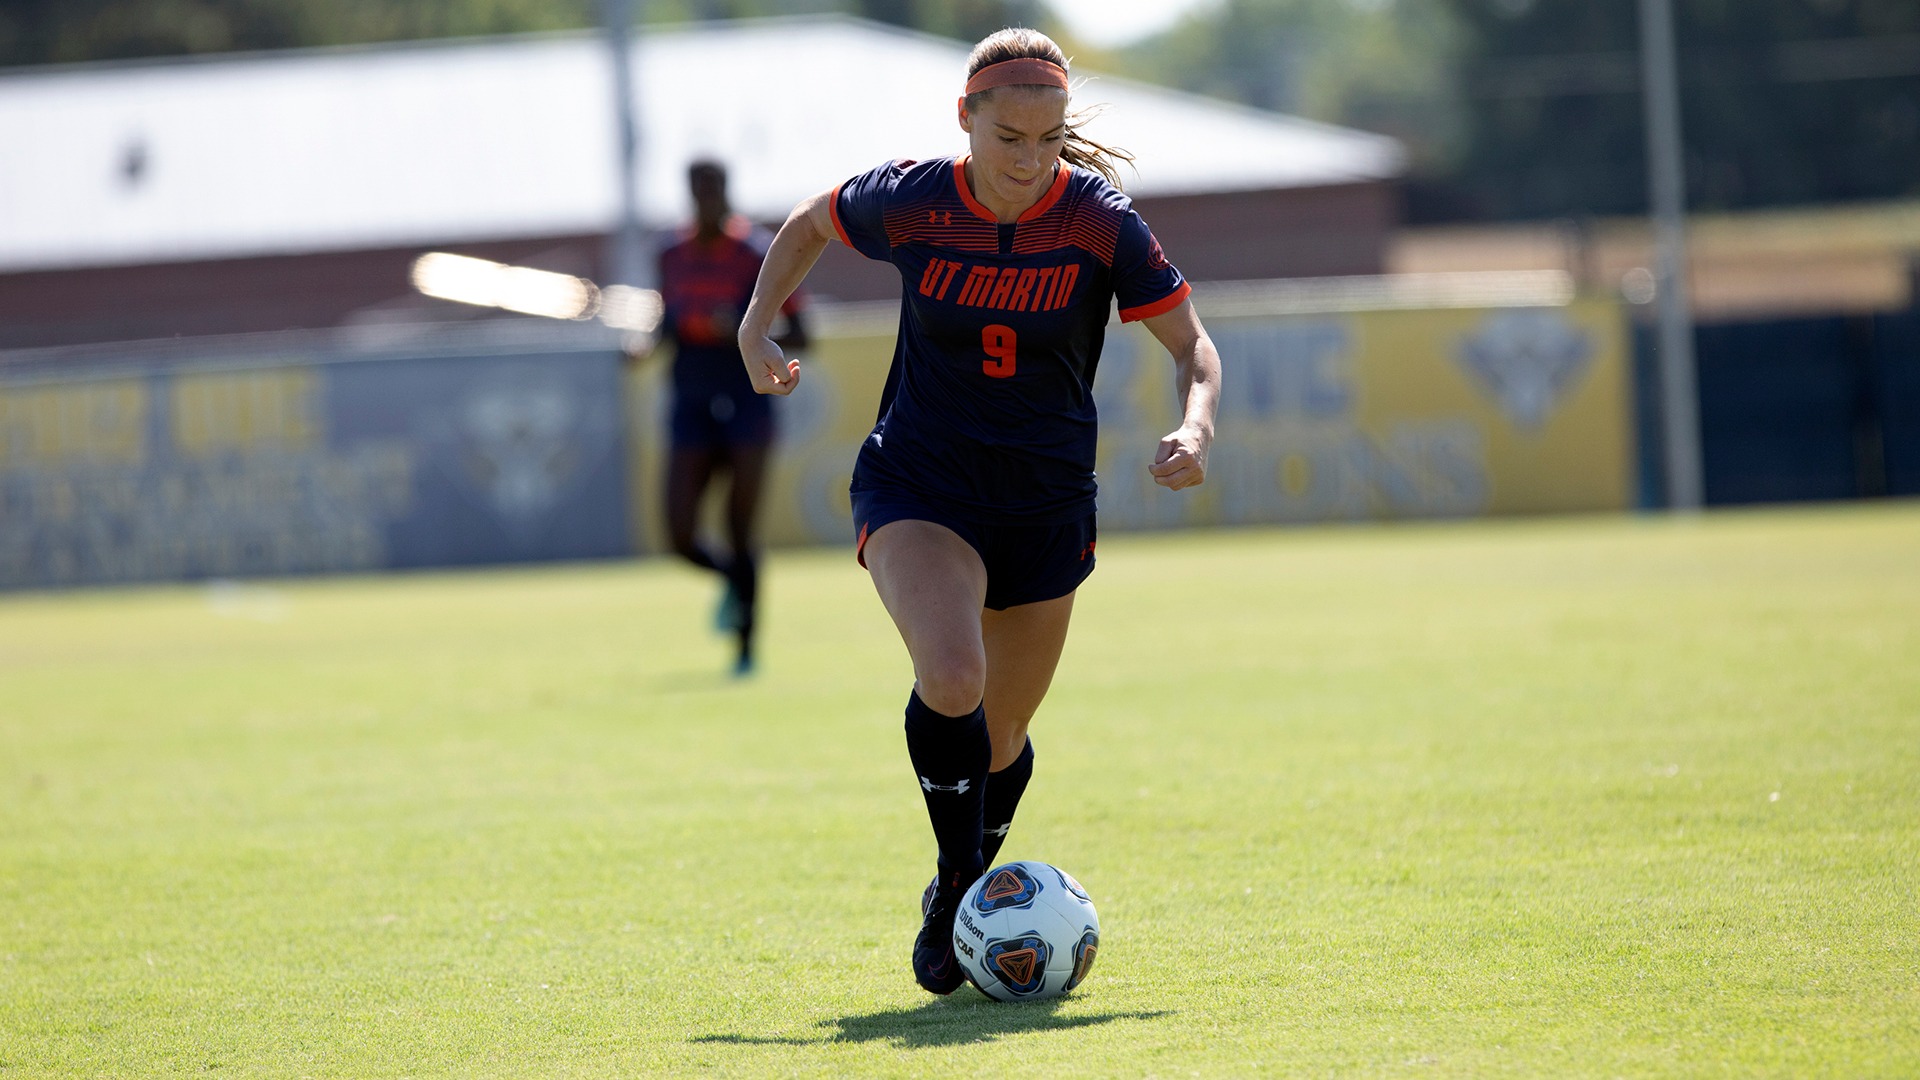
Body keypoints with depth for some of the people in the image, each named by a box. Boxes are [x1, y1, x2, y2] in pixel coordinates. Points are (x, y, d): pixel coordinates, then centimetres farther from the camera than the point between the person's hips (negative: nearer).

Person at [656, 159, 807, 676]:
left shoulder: (759, 254, -6)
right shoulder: (673, 259, 8)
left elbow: (800, 336, -5)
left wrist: (745, 336, -21)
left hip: (746, 405, -4)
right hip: (691, 410, 4)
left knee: (741, 533, -5)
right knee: (681, 537, -6)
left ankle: (746, 646, 8)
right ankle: (734, 577, 27)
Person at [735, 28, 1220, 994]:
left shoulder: (1101, 223, -13)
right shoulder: (909, 204, -12)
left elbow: (1192, 347, -4)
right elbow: (809, 224, 10)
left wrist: (1196, 427, -24)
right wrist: (756, 328, -1)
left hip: (1044, 504, 2)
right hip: (917, 484, -1)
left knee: (1002, 740, 12)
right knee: (952, 680, -29)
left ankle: (966, 894, 42)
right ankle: (955, 882, -9)